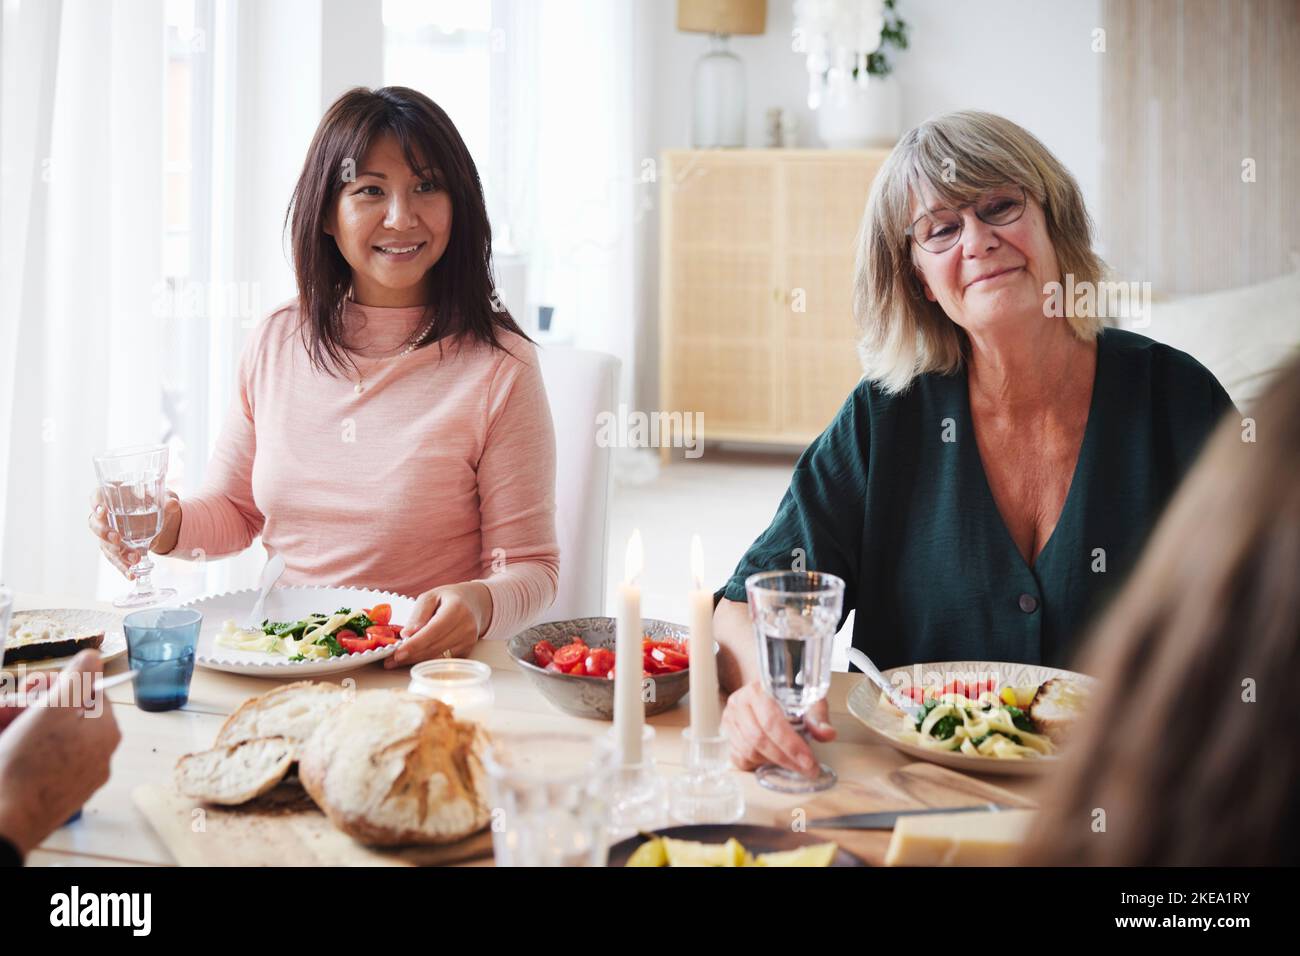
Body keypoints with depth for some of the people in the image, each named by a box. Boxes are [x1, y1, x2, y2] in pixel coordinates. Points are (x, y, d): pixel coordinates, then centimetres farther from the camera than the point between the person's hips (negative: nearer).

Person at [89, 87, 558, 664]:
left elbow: (531, 567, -6)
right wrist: (168, 526, -5)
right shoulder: (276, 342, 5)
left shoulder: (500, 366, -10)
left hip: (423, 679, -1)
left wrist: (479, 604, -28)